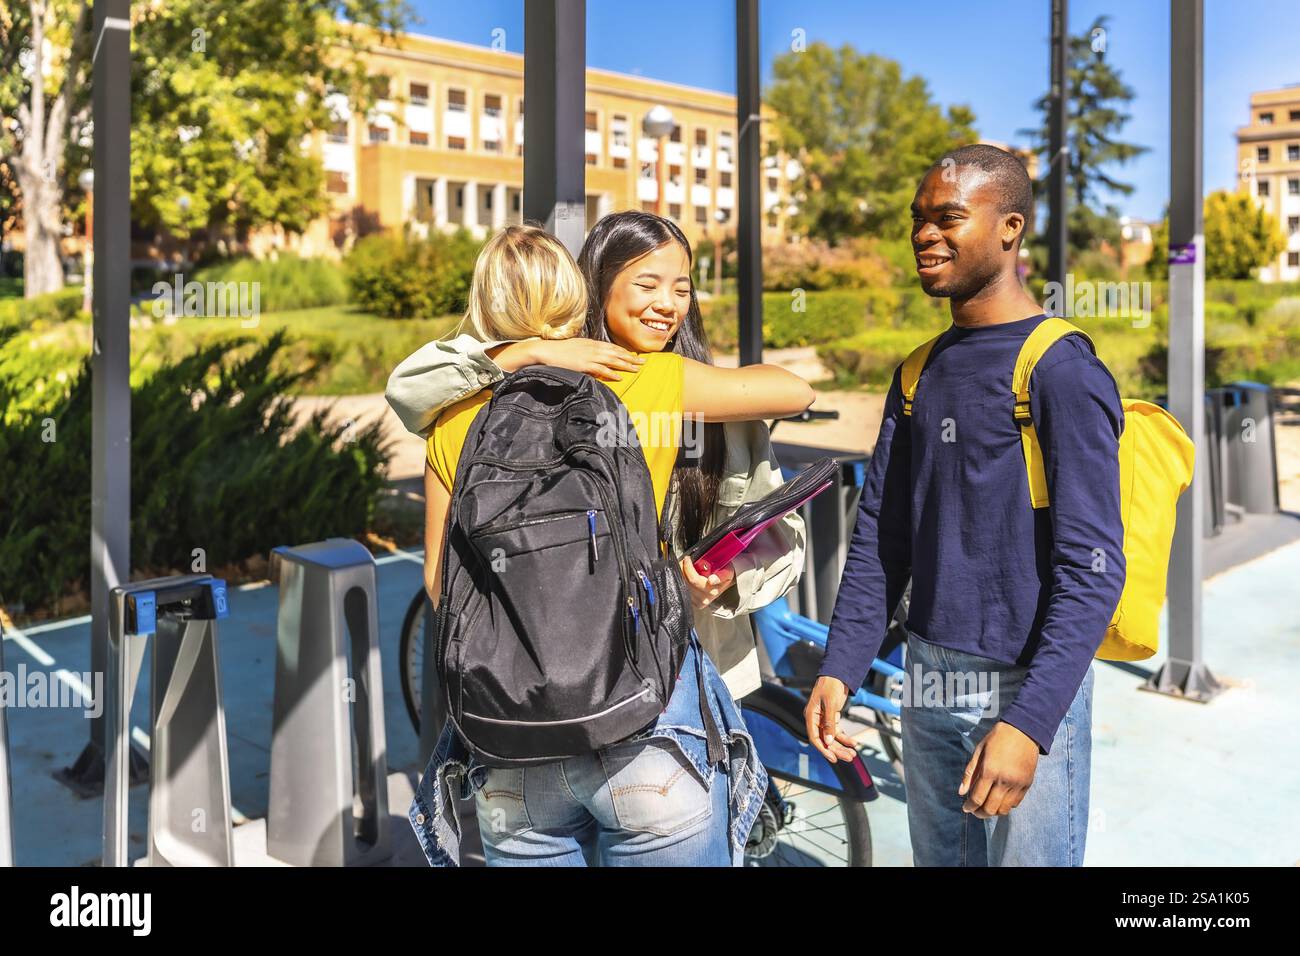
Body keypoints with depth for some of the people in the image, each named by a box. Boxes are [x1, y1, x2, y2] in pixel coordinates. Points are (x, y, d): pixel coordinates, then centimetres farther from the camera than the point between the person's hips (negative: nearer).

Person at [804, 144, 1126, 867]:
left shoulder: (1062, 371, -12)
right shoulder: (920, 372, 9)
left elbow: (1092, 568, -16)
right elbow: (881, 535, 10)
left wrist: (1028, 724, -23)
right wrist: (840, 668, 2)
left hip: (1027, 687, -6)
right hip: (929, 685, 6)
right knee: (939, 857, 18)